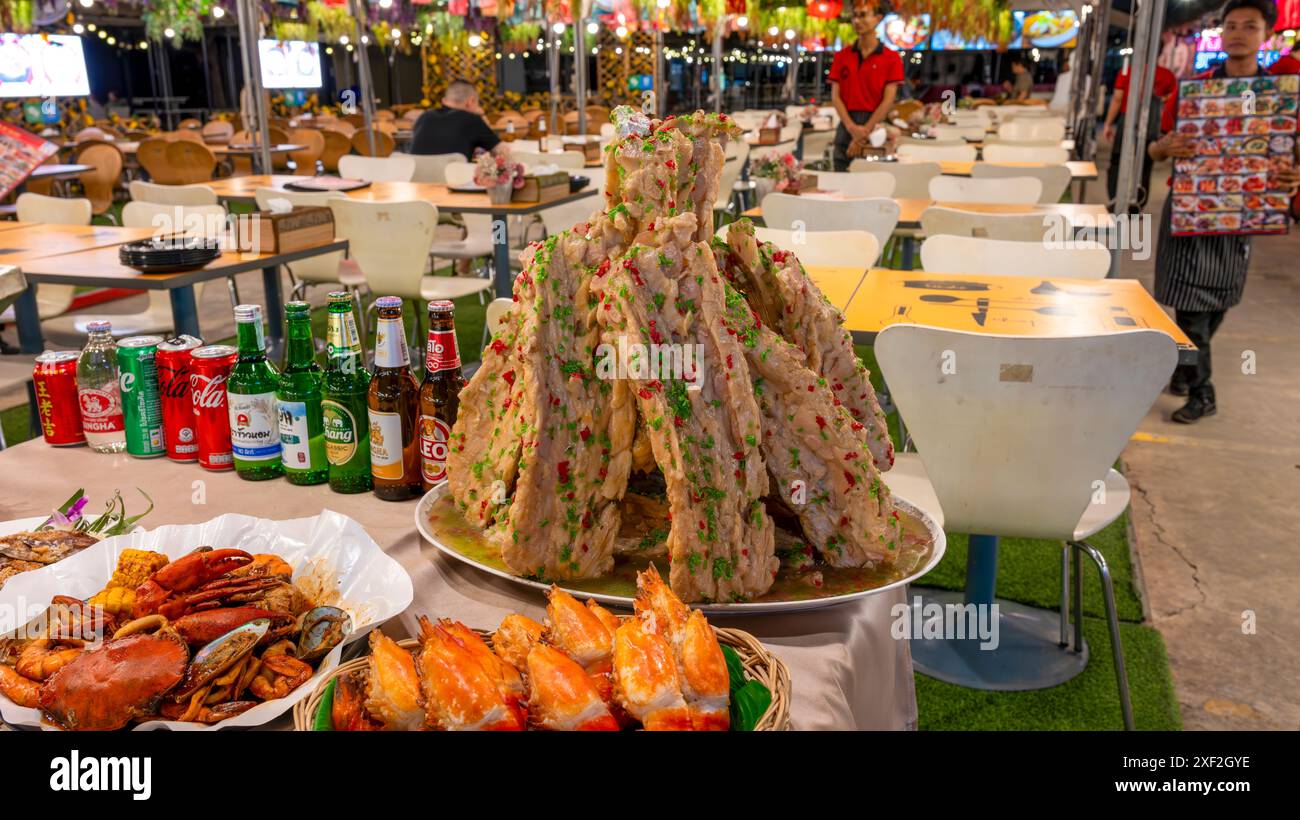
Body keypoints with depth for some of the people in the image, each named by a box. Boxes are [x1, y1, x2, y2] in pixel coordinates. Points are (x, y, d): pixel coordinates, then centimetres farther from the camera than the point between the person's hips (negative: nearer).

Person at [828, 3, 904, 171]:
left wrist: (865, 130, -14)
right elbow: (835, 96, 5)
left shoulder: (891, 58, 4)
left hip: (876, 127, -2)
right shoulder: (841, 56, 12)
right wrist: (851, 127, -10)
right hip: (846, 126, 3)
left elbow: (888, 100, -4)